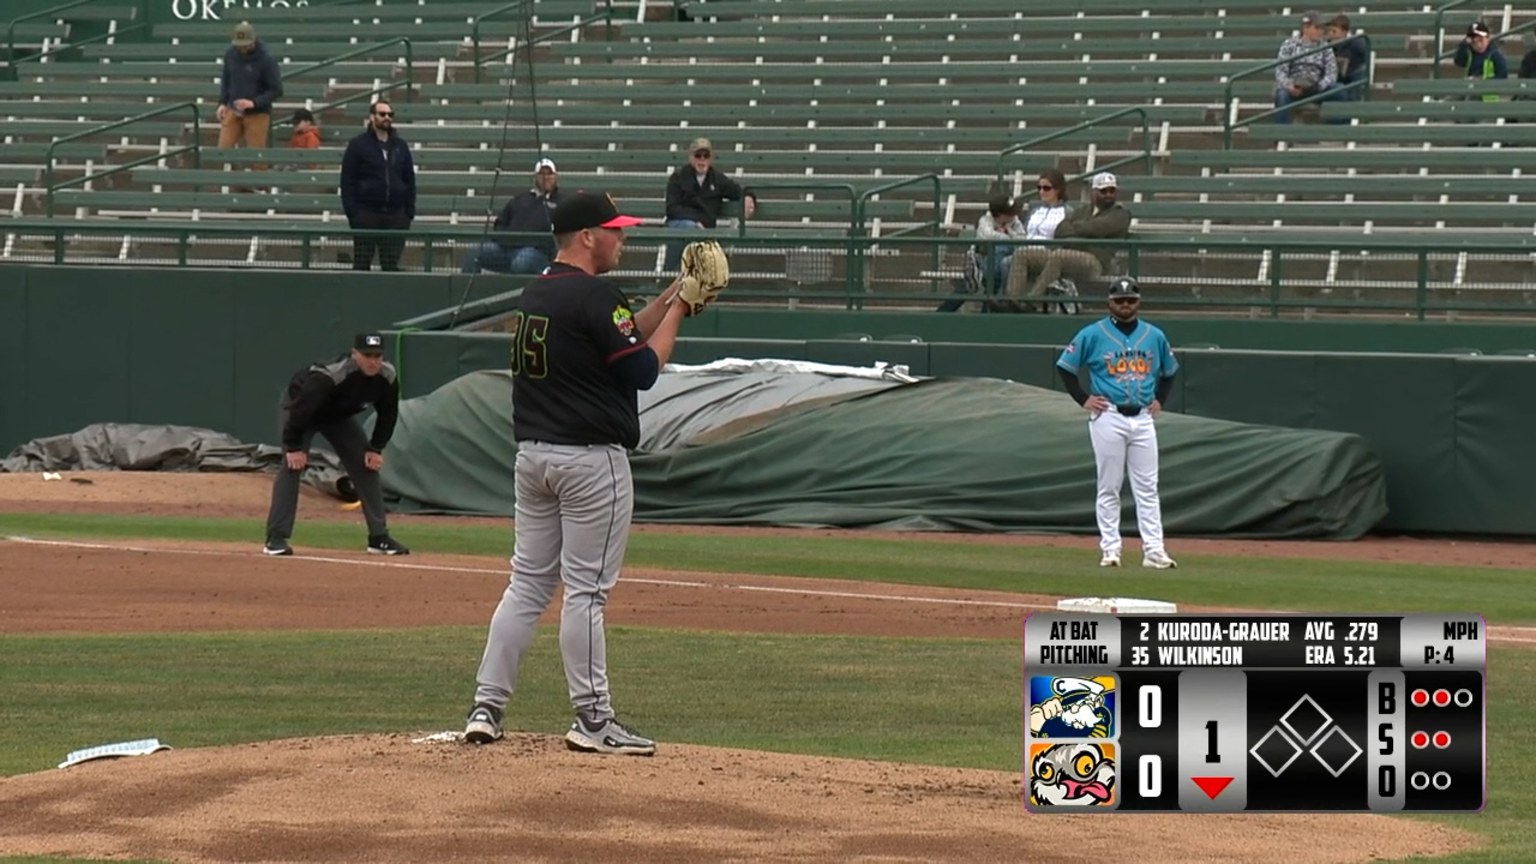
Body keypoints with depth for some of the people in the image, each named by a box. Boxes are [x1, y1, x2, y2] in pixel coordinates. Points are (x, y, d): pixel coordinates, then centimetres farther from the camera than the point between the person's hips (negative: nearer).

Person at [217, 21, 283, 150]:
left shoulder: (266, 60, -13)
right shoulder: (230, 55, 1)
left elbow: (276, 90, -11)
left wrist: (254, 103, -21)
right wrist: (222, 103, 4)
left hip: (257, 114, -4)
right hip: (233, 112, 4)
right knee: (223, 149, -3)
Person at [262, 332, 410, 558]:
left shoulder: (387, 377, -21)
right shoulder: (328, 376, -40)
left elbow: (388, 414, -5)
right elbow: (300, 409, -34)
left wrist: (376, 448, -9)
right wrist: (293, 446, -30)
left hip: (339, 417, 6)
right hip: (298, 407, -6)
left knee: (367, 466, 0)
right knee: (292, 465, -21)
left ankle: (379, 537, 7)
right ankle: (275, 538, -21)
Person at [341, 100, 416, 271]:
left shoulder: (400, 146, 12)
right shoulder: (358, 145, 1)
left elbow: (410, 180, 14)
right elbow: (347, 181, -2)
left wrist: (410, 211, 6)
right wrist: (352, 212, -10)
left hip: (395, 214, 3)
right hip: (366, 214, -3)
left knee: (391, 265, 2)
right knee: (361, 264, 0)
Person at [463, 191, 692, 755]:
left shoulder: (535, 295, 14)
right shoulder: (595, 297, -14)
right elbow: (643, 368, -12)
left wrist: (668, 300, 16)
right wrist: (677, 311, -1)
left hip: (532, 453, 8)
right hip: (590, 457, -8)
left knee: (528, 582, 11)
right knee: (586, 589, -5)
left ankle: (486, 708, 8)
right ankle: (592, 720, -2)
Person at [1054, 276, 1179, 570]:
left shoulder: (1154, 336, 10)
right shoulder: (1093, 334, -1)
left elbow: (1169, 370, 25)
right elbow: (1065, 367, 3)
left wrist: (1160, 400, 12)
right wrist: (1083, 399, -3)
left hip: (1143, 419, 3)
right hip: (1108, 418, -3)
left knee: (1147, 488, 1)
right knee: (1109, 488, -1)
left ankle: (1153, 551, 0)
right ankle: (1110, 550, 3)